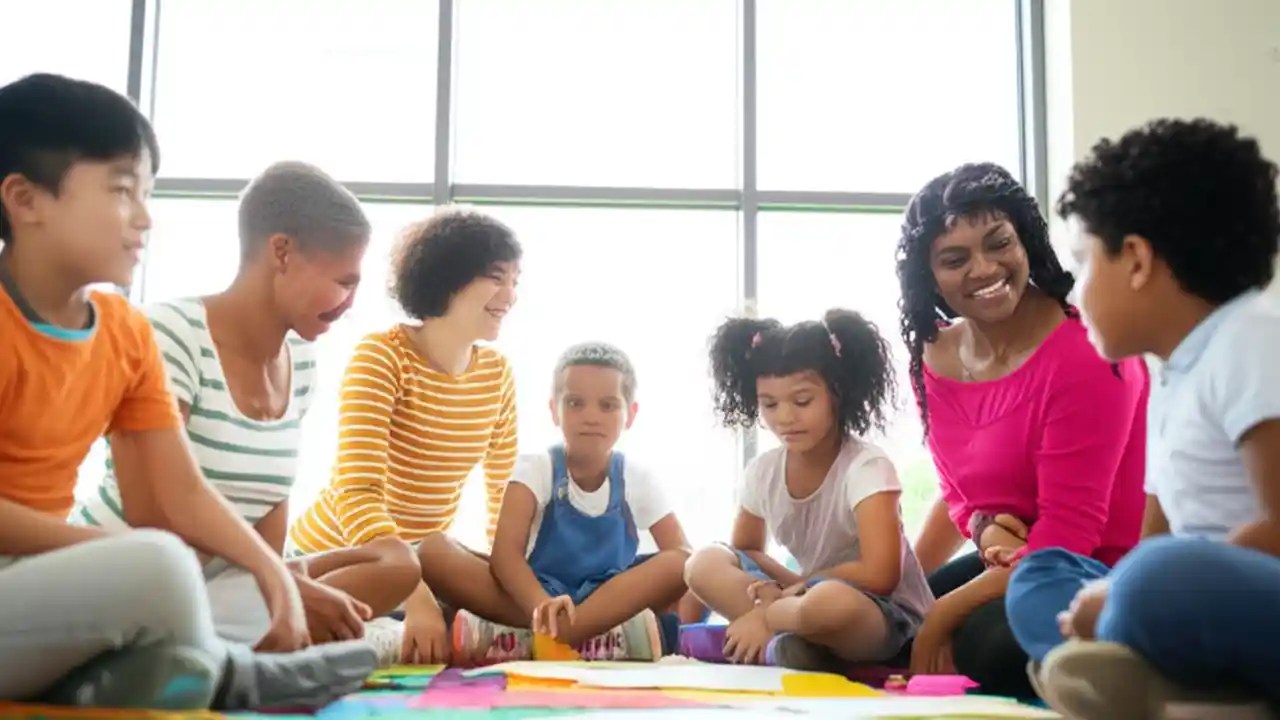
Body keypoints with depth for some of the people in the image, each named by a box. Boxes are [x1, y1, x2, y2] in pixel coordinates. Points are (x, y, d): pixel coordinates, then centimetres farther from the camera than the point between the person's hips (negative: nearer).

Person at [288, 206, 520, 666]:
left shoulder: (497, 373, -2)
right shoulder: (382, 356, -20)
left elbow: (506, 490, 7)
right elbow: (356, 493, -31)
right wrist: (417, 598, -43)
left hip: (419, 558, 7)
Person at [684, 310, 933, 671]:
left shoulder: (867, 466, -19)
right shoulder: (763, 471, -2)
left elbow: (879, 576, -28)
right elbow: (745, 550, 12)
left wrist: (789, 590, -20)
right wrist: (795, 589, -11)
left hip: (888, 618, -7)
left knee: (830, 602, -42)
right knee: (705, 564, -11)